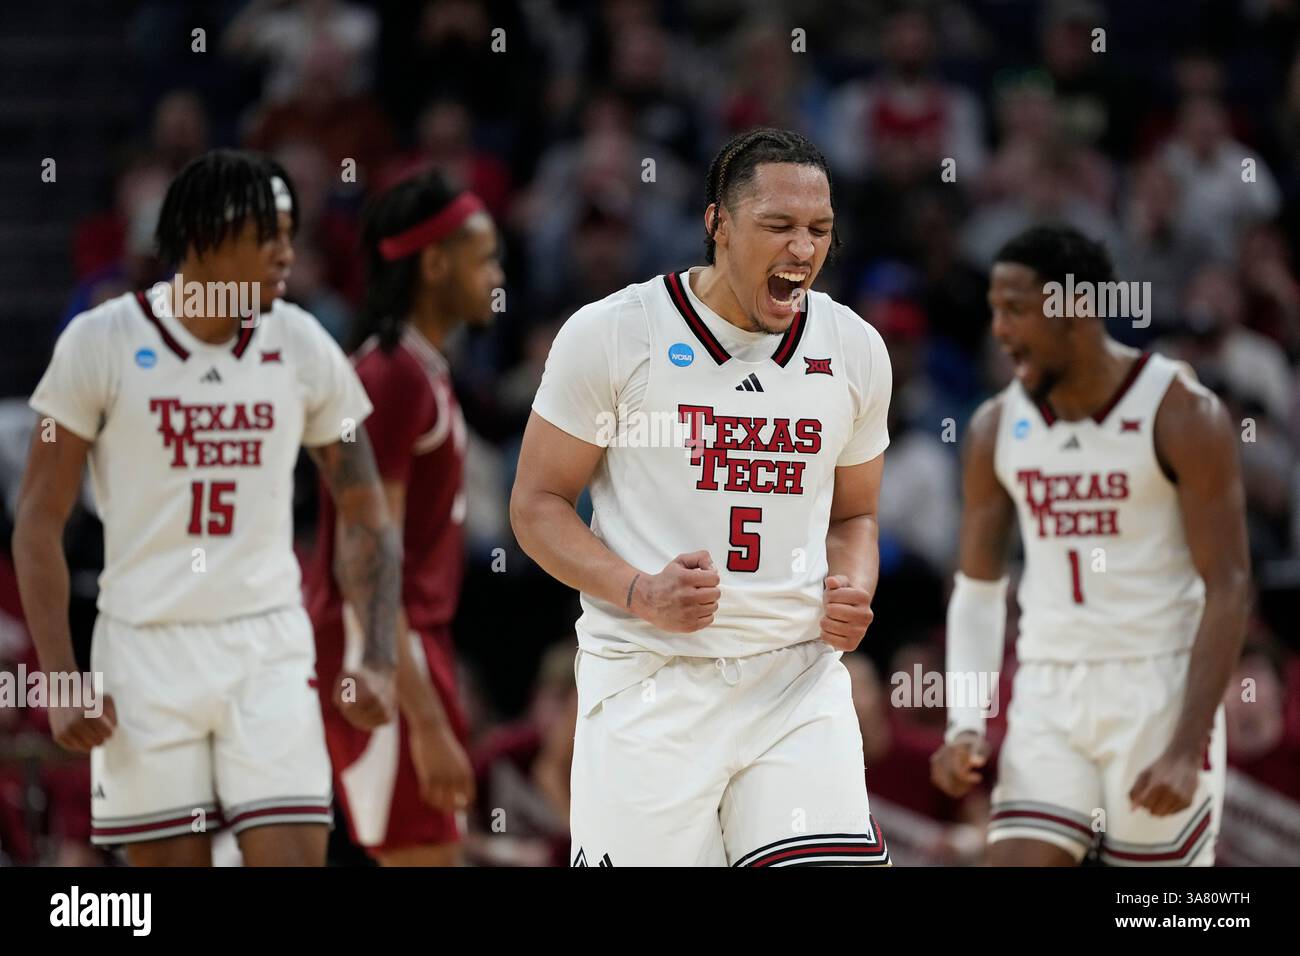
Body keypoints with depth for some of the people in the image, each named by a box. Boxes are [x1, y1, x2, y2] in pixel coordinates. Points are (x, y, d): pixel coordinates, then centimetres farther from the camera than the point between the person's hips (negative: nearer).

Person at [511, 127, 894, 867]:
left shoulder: (856, 349, 9)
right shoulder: (612, 334, -4)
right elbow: (537, 504, 0)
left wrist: (852, 595, -2)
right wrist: (641, 594, -16)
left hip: (798, 675, 3)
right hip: (649, 675, -3)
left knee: (831, 861, -14)